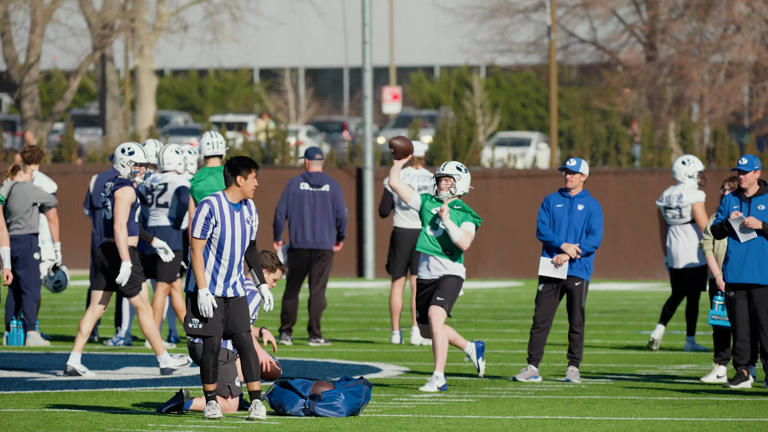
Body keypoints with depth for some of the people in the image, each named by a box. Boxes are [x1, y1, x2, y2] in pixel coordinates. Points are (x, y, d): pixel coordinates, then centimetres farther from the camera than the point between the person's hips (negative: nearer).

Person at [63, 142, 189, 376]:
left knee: (96, 307, 6)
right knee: (143, 307, 1)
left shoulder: (111, 186, 16)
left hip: (105, 251, 9)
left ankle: (73, 362, 2)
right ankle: (164, 361, 8)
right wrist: (126, 262, -25)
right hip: (121, 252, -9)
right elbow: (119, 227, -21)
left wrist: (152, 240, 33)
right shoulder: (126, 190, -13)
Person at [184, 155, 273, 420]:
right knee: (212, 344, -4)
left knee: (244, 340, -4)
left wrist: (262, 284, 15)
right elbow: (196, 250, -15)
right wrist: (202, 291, -19)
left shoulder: (249, 209, 6)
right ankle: (211, 401, 10)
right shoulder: (210, 207, -15)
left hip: (235, 289, 5)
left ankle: (256, 401, -5)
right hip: (209, 290, -5)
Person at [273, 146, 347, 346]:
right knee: (317, 290, 1)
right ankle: (315, 335, -2)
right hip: (324, 246, 0)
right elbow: (341, 214, -1)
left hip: (298, 245, 0)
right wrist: (340, 238, 15)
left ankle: (286, 332, 7)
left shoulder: (294, 183, 1)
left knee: (292, 289, 9)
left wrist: (277, 238, 11)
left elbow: (281, 212, -1)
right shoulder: (332, 185, 1)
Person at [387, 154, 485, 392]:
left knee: (435, 316, -26)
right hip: (426, 273, 6)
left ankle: (438, 378, -25)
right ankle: (471, 348, 37)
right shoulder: (427, 203, 11)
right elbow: (394, 183, 11)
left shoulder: (465, 216, -1)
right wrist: (400, 162, 7)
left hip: (449, 272, -6)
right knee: (427, 329, 14)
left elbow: (464, 244, -18)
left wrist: (447, 221, -21)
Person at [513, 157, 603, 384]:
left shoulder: (592, 205, 5)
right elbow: (541, 230, 0)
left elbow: (595, 239, -5)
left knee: (576, 323, 2)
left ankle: (574, 368, 9)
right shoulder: (551, 201, 12)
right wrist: (563, 245, -15)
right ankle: (532, 367, -1)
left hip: (577, 271, -2)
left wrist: (568, 255, -15)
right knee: (540, 320, -2)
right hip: (551, 269, 2)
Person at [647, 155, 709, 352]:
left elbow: (663, 230, 16)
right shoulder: (694, 196, -13)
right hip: (693, 253, -6)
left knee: (677, 295, 16)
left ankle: (659, 330, 1)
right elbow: (705, 227, -14)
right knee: (693, 297, 1)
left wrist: (666, 254, 24)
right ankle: (690, 340, 5)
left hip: (674, 252, 6)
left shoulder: (665, 196, 9)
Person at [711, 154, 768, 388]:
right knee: (739, 325, 4)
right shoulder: (729, 200, 15)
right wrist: (728, 222, -5)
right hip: (734, 273, 4)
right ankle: (742, 371, 7)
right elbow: (715, 232, 14)